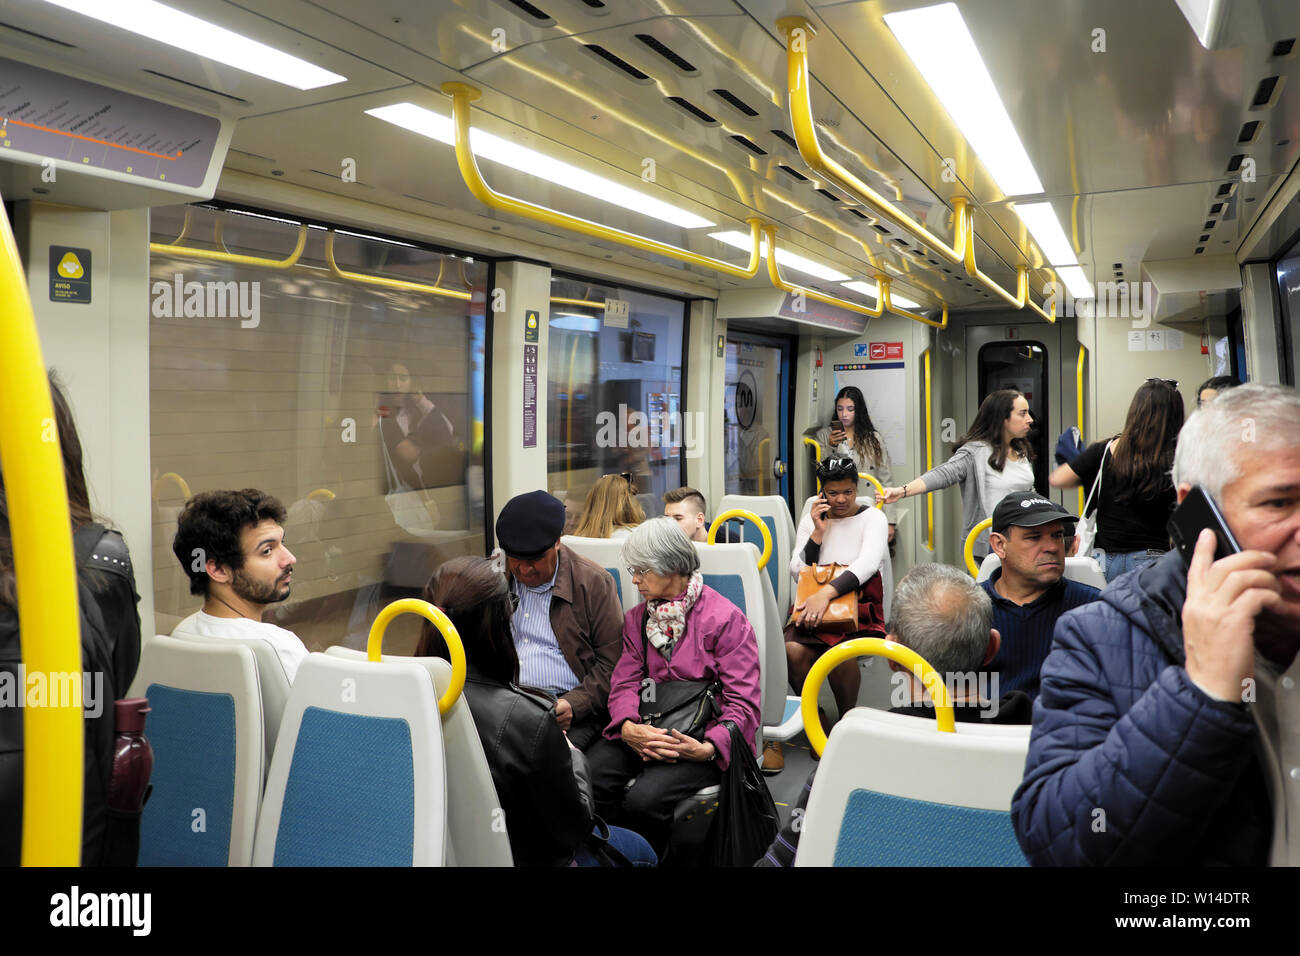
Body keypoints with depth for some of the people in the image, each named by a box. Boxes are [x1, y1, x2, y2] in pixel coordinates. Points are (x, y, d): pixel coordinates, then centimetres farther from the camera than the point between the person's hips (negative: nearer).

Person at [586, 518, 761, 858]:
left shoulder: (726, 619, -6)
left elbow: (743, 703, -8)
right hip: (647, 730, 5)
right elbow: (625, 682, 7)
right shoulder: (637, 618, 14)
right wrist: (628, 728, -15)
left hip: (700, 737, -5)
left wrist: (707, 749, -23)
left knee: (644, 799, -29)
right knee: (588, 780, -23)